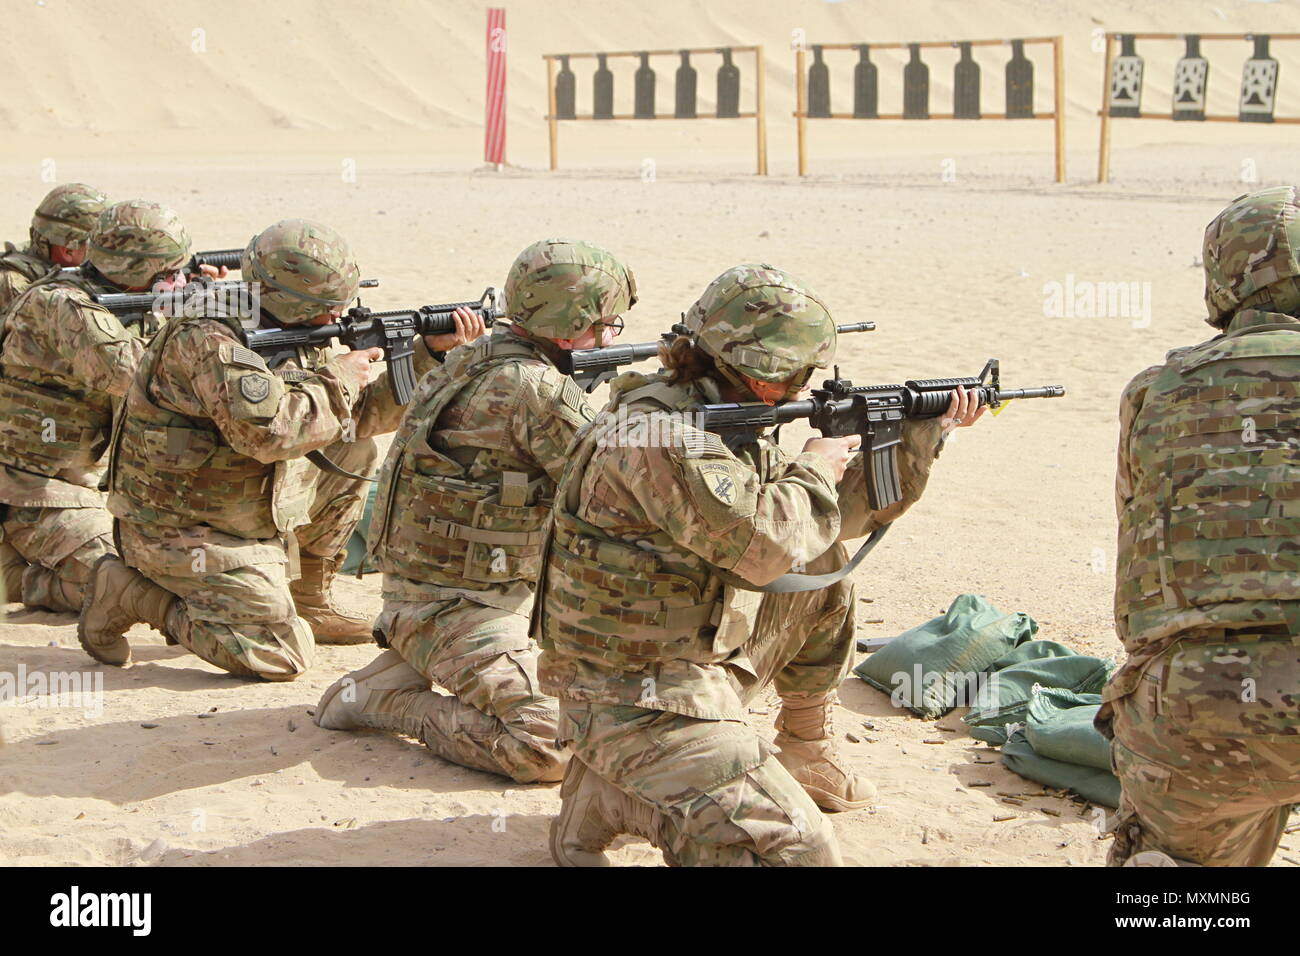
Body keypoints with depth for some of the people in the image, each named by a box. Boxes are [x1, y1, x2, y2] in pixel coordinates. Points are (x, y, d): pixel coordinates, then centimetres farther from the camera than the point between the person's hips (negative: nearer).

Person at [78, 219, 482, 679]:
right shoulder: (205, 340, -23)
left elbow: (361, 416, 10)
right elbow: (268, 430, -36)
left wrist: (430, 352, 0)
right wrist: (337, 380, -20)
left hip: (252, 515, 9)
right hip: (182, 535, -9)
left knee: (353, 455, 9)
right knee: (283, 657, -13)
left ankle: (308, 606, 17)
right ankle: (132, 593, -1)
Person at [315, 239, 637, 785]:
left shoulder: (477, 359, 9)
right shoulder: (538, 389, -20)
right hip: (454, 607, -10)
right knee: (554, 746, -22)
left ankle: (407, 662, 18)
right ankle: (390, 700, -5)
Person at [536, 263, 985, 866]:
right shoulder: (657, 431, -21)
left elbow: (844, 512, 18)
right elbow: (764, 542, -28)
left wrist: (923, 431, 15)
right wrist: (815, 471, -9)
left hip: (692, 669, 10)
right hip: (632, 703, -10)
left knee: (825, 567, 17)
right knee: (801, 852, -19)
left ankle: (807, 754, 27)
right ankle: (603, 798, -8)